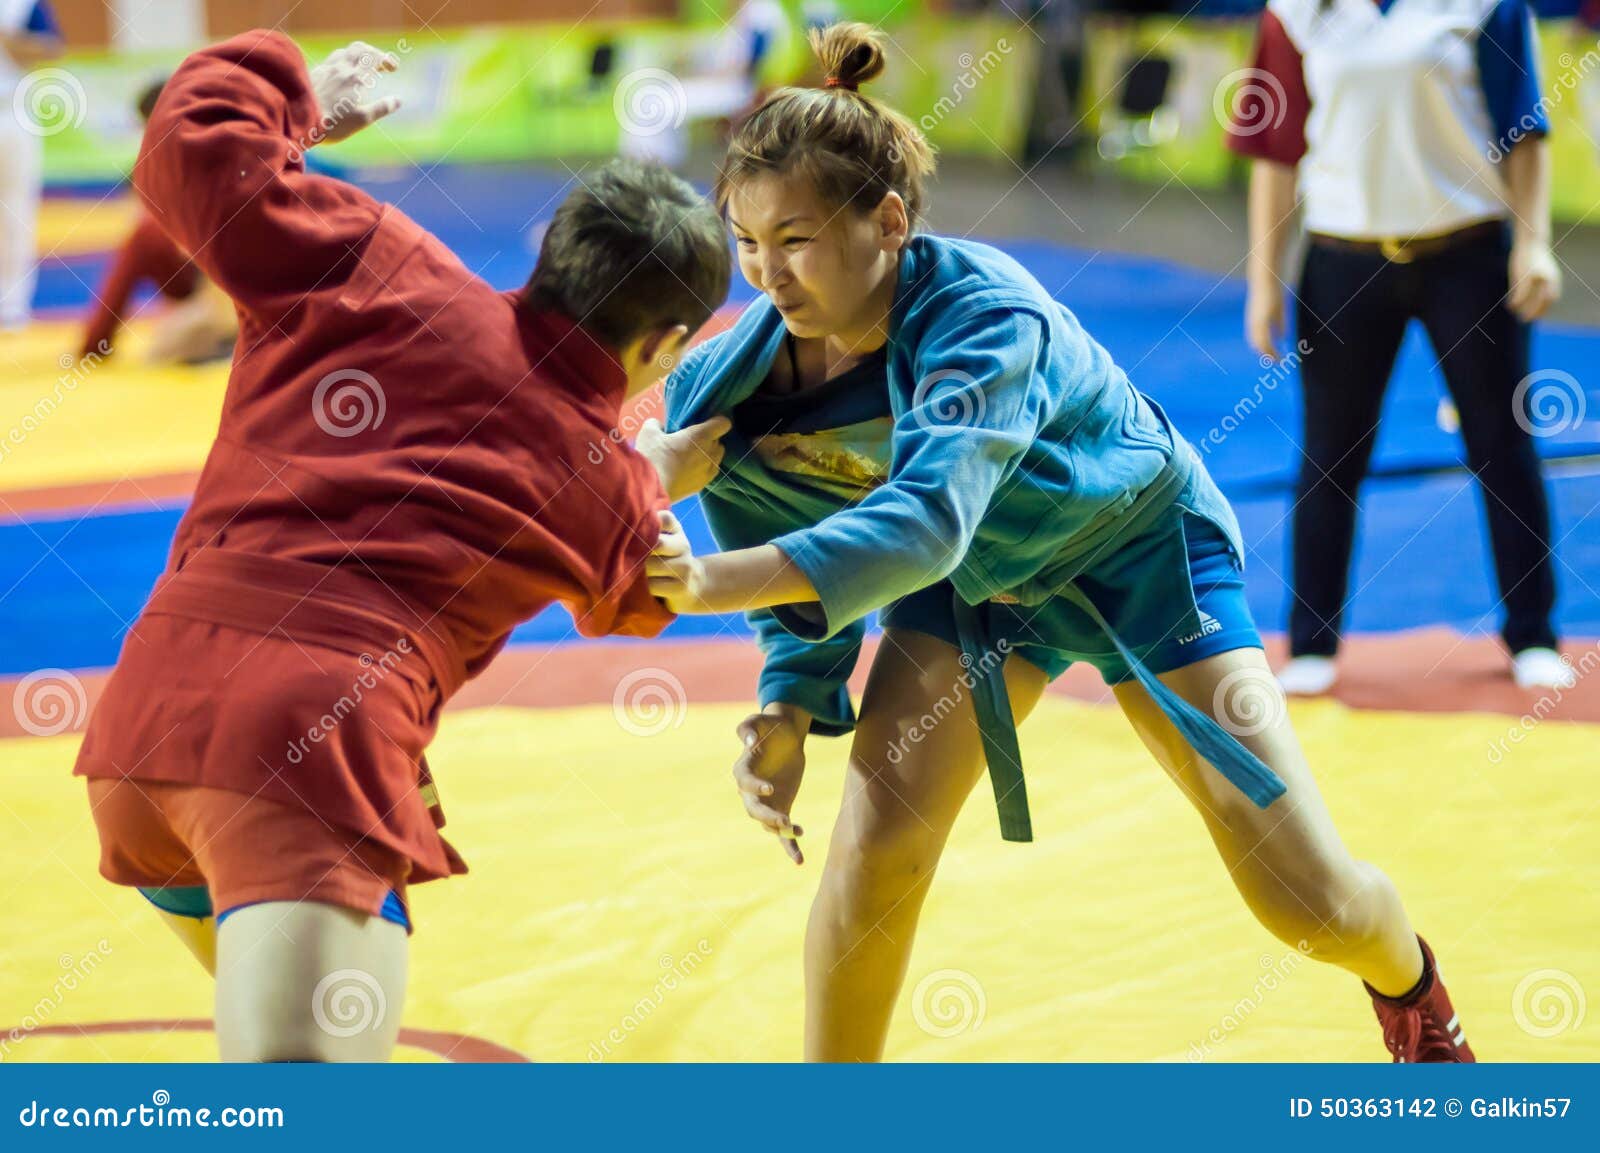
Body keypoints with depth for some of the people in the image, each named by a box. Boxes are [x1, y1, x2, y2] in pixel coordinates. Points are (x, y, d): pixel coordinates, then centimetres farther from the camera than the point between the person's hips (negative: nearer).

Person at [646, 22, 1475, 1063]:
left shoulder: (985, 315, -40)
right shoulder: (738, 386, -22)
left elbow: (924, 520, -54)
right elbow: (806, 576, -9)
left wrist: (721, 582, -64)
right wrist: (789, 710, -29)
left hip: (1140, 544, -4)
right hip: (967, 583, 4)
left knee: (1306, 898, -3)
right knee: (873, 849, -18)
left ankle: (1410, 990, 34)